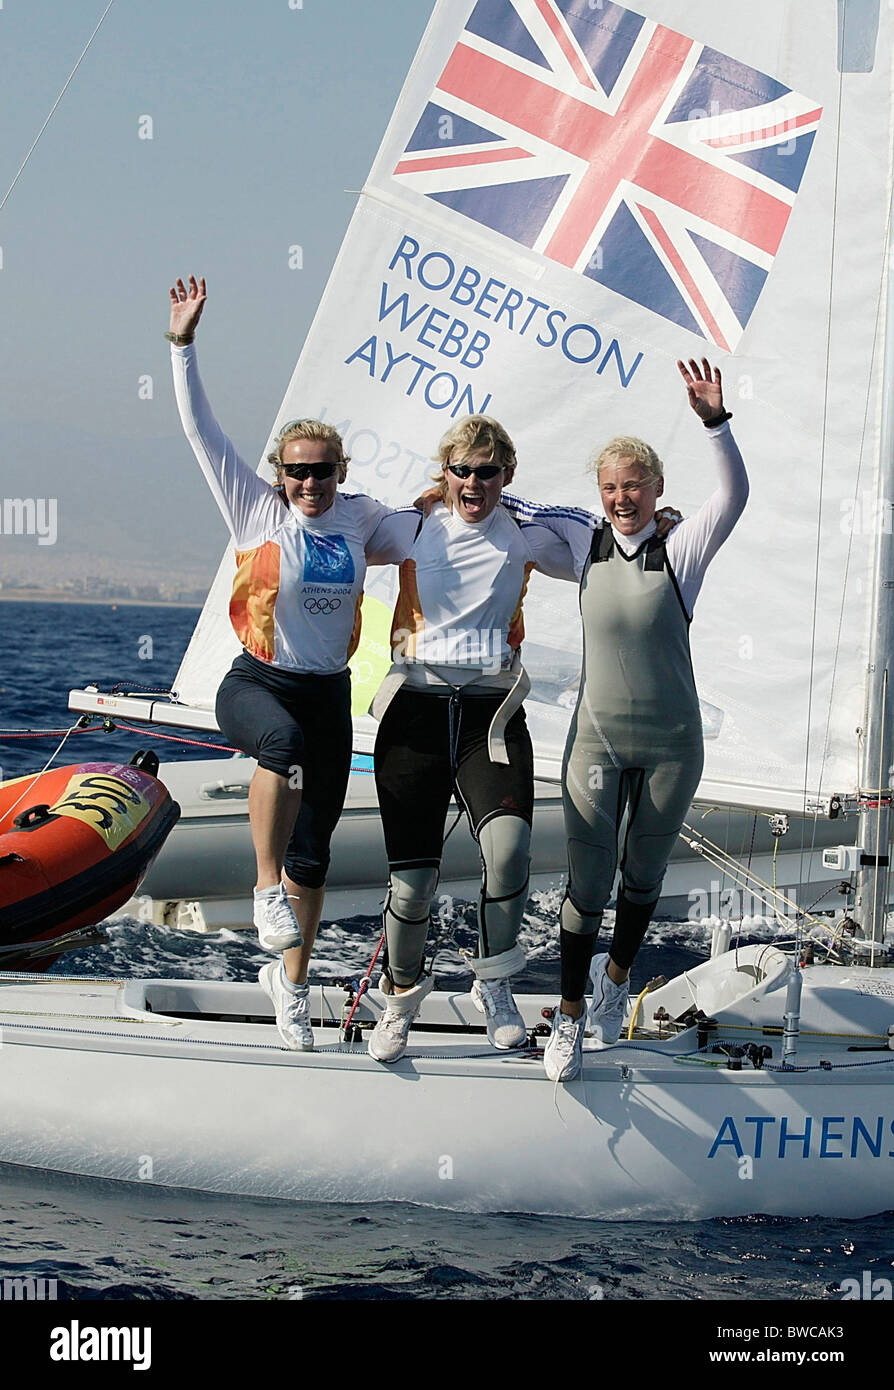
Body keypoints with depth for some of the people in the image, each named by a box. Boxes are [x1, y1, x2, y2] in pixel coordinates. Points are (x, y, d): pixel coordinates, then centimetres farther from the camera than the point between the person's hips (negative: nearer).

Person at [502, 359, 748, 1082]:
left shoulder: (683, 549, -8)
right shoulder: (585, 541, 0)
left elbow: (735, 494, -25)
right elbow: (522, 511, 16)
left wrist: (715, 421, -38)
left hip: (671, 743, 0)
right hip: (598, 737, 1)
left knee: (644, 873, 14)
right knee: (589, 881, -4)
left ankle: (616, 975, 40)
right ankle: (570, 1016, 9)